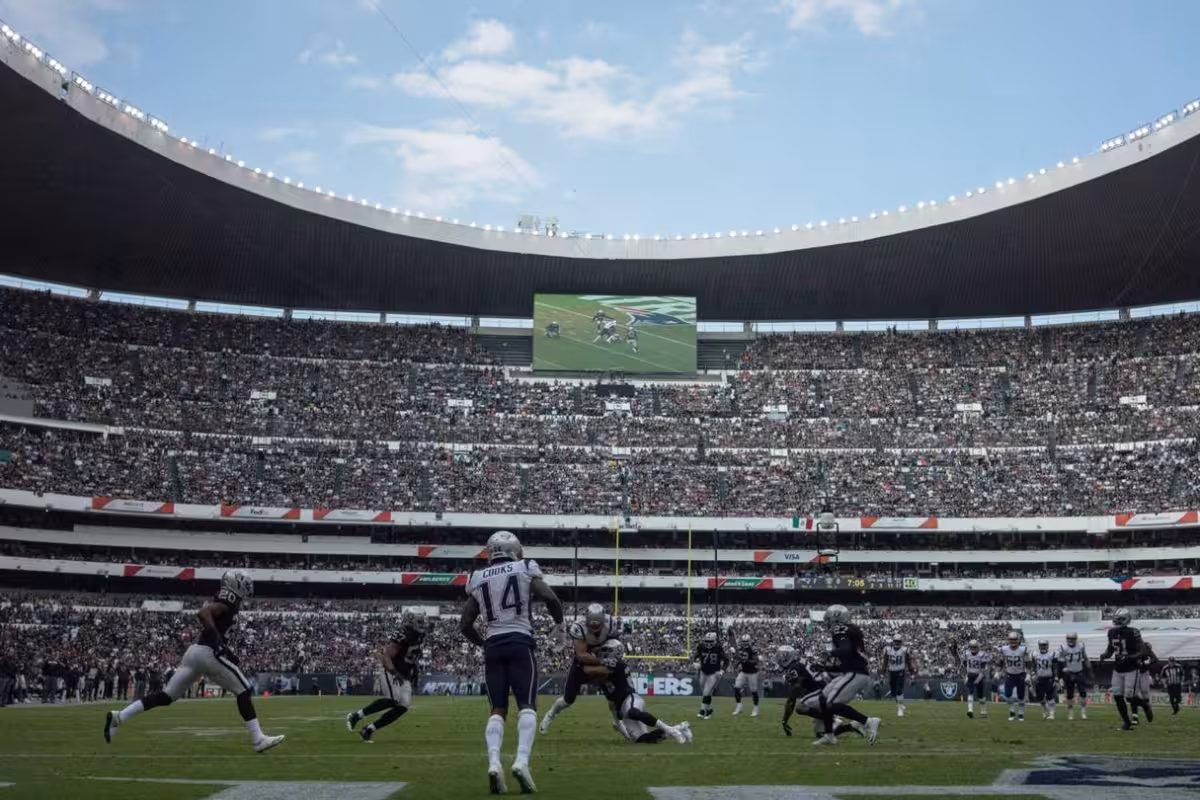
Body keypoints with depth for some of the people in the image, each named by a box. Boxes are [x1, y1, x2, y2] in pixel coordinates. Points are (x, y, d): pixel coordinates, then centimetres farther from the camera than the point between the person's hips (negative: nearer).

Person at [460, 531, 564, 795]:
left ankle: (493, 763, -15)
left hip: (493, 646, 3)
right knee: (526, 705, -3)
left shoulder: (478, 580, 13)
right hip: (520, 644, -3)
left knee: (498, 709, 6)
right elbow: (551, 598, -9)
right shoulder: (525, 569, 4)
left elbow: (464, 624, 13)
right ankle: (522, 761, -24)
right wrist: (559, 623, 10)